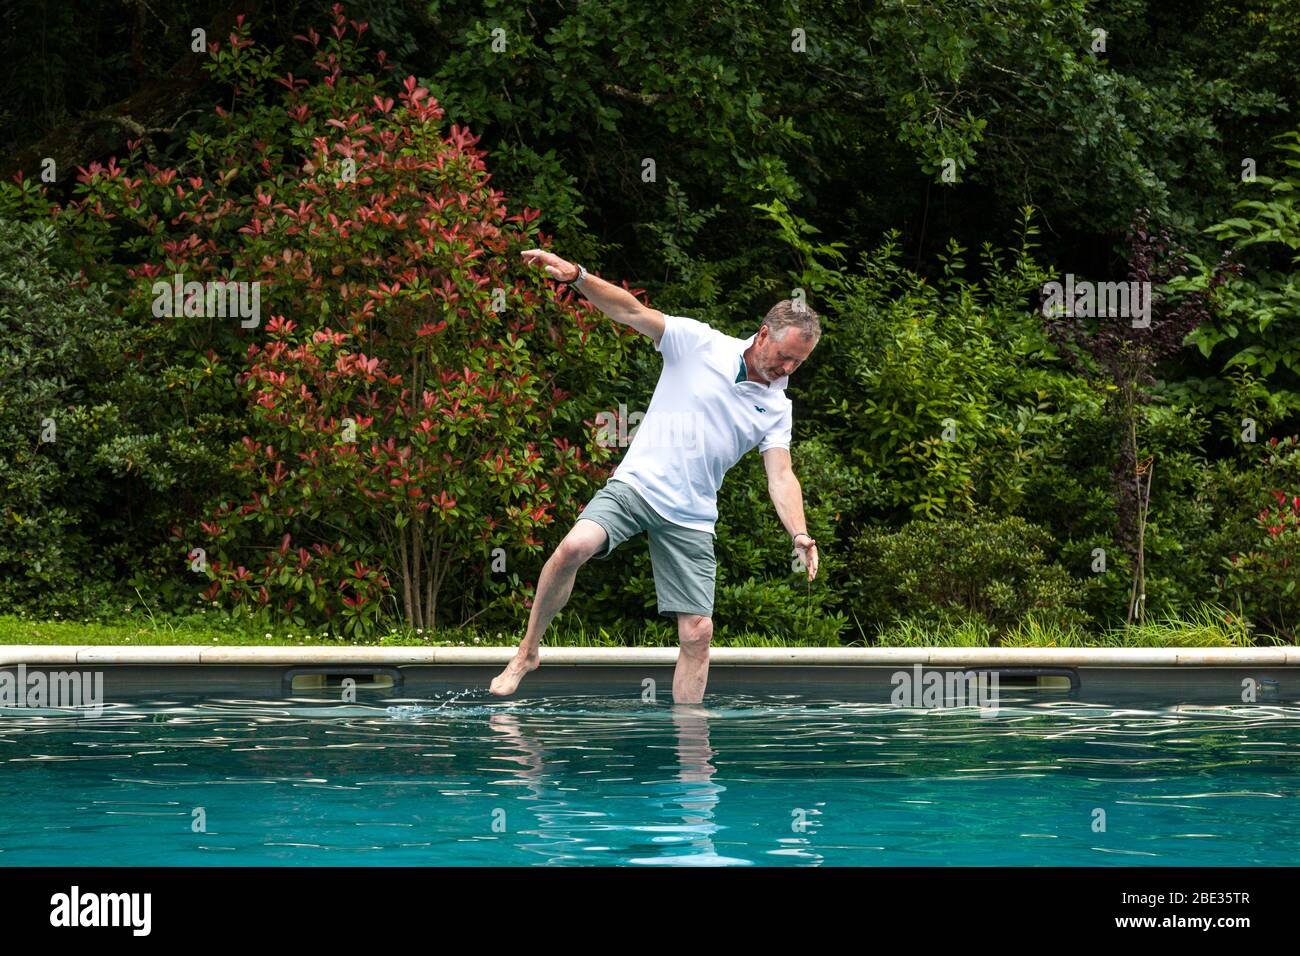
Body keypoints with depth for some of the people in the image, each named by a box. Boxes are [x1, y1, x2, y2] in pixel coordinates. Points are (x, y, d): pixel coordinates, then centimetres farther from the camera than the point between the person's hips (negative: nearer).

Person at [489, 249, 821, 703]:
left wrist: (800, 535, -19)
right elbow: (631, 311, -7)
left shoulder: (776, 409, 7)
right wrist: (576, 275, -23)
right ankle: (526, 652, -11)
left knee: (698, 631, -4)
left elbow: (781, 477, -1)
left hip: (691, 519, 3)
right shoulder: (697, 343, -1)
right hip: (636, 485, -3)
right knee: (574, 547, -29)